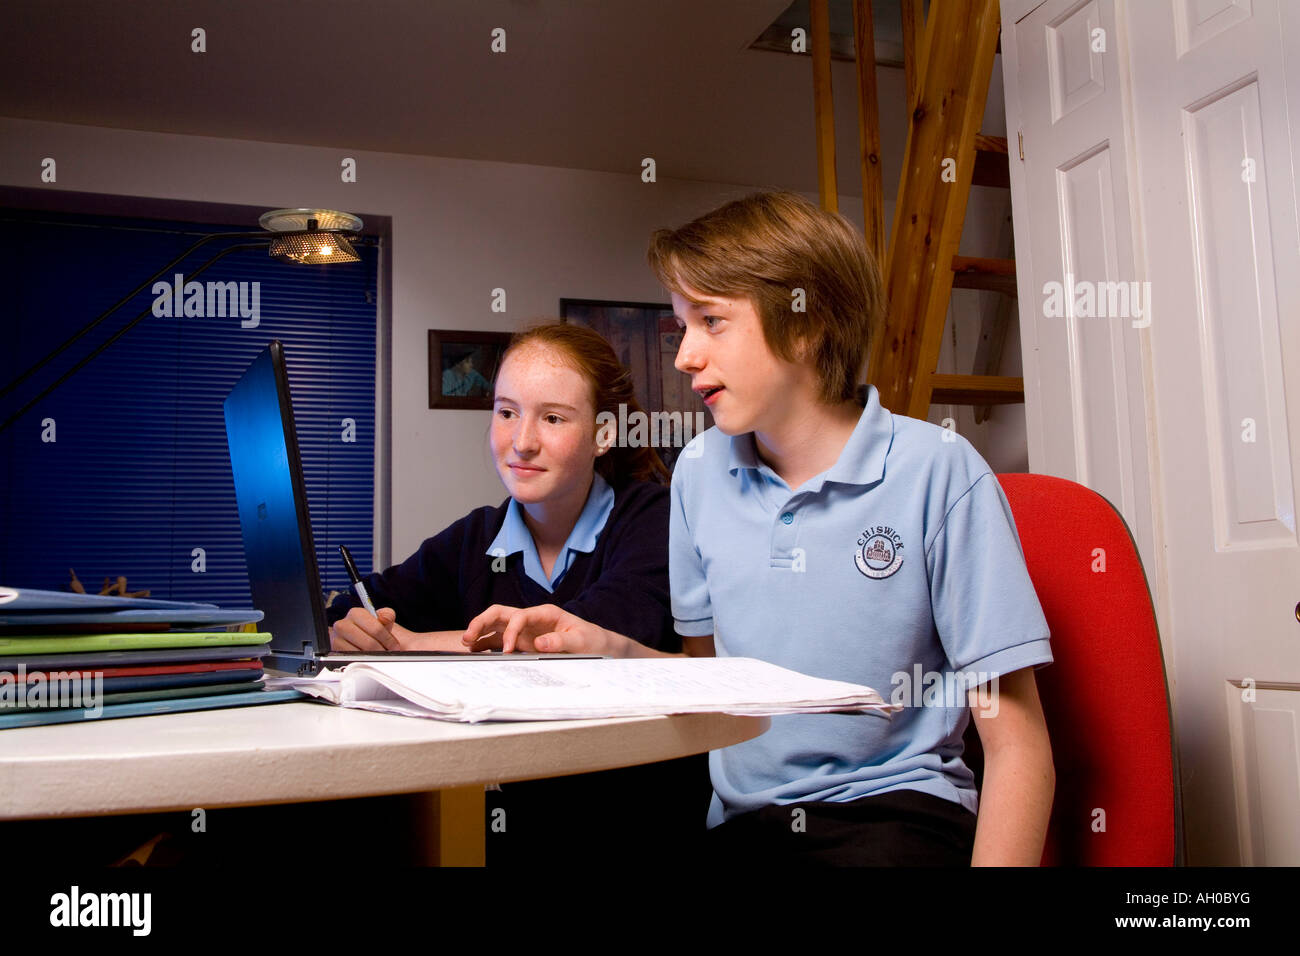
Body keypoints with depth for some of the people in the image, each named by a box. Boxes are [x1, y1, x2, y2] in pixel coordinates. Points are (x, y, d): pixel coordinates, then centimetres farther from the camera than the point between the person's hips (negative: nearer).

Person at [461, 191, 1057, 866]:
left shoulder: (937, 472, -10)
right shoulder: (700, 472, 7)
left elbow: (1015, 746, -9)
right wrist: (604, 647, 1)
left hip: (895, 809, -3)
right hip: (739, 821, 4)